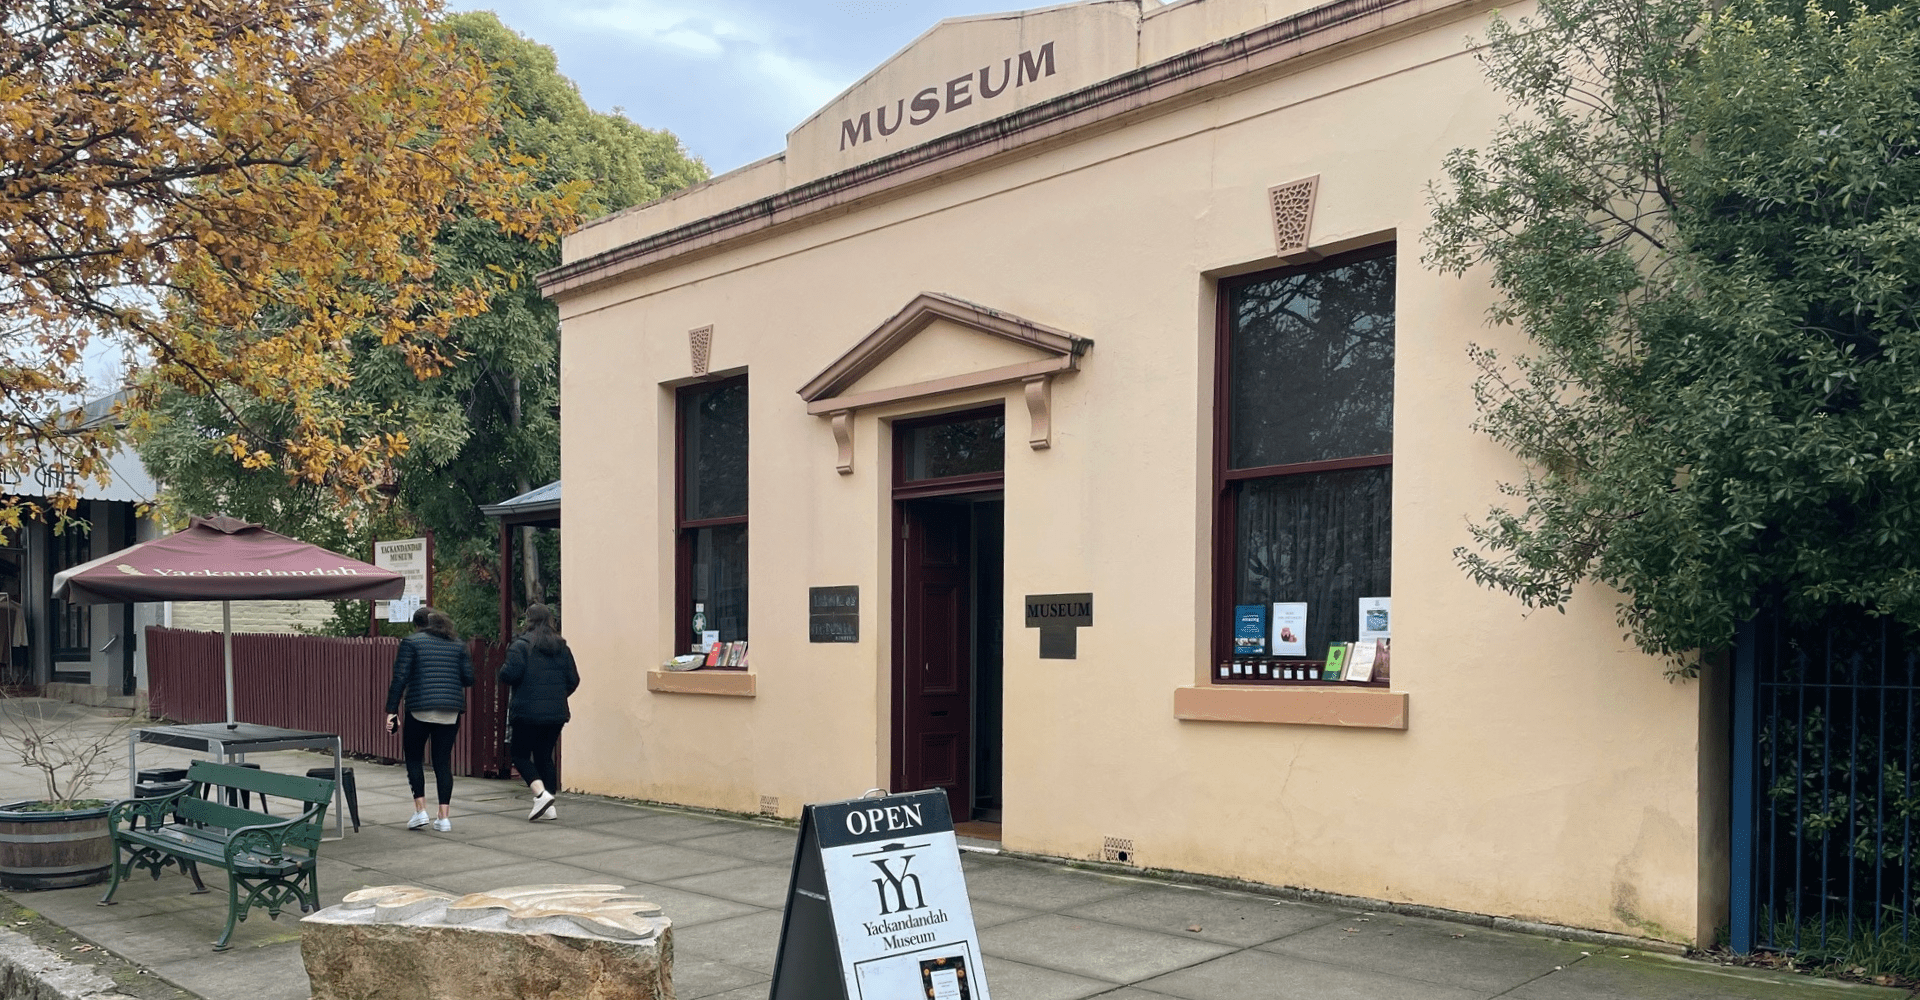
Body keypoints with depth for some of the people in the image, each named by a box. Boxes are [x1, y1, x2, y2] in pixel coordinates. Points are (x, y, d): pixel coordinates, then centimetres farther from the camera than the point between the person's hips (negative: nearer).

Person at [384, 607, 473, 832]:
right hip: (451, 710, 3)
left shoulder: (411, 642, 2)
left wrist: (392, 710, -5)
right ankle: (444, 817, 3)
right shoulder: (458, 645, 12)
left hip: (420, 709, -3)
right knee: (443, 761, 8)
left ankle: (420, 810, 4)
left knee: (413, 757, 13)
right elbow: (468, 679, 8)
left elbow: (400, 678, -5)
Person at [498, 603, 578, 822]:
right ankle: (549, 807, 10)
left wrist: (502, 672, 6)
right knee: (544, 756, 14)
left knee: (521, 755, 7)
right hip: (556, 713, 5)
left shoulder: (521, 645, -7)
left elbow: (510, 674, -17)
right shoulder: (561, 647, 9)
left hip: (527, 712, -5)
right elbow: (573, 679, 8)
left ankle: (541, 794, -14)